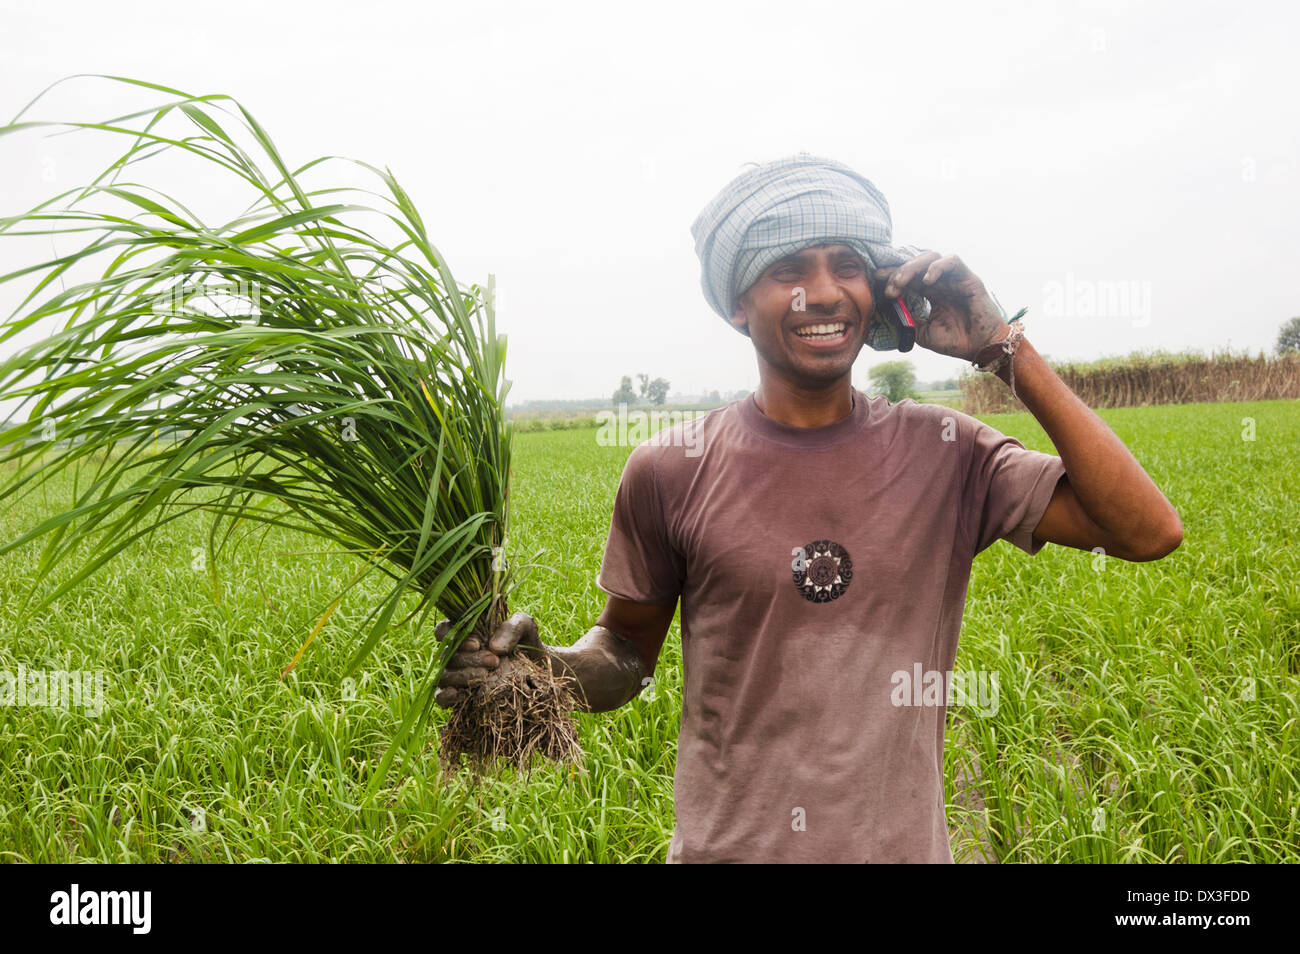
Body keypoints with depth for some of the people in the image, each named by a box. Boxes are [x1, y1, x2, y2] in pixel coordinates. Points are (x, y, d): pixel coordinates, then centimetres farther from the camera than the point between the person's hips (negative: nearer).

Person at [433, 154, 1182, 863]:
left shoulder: (946, 457, -6)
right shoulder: (672, 470, -8)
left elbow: (1150, 532, -13)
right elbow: (627, 652, 3)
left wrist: (1006, 348, -15)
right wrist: (544, 664, -20)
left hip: (905, 847, 1)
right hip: (726, 846, -1)